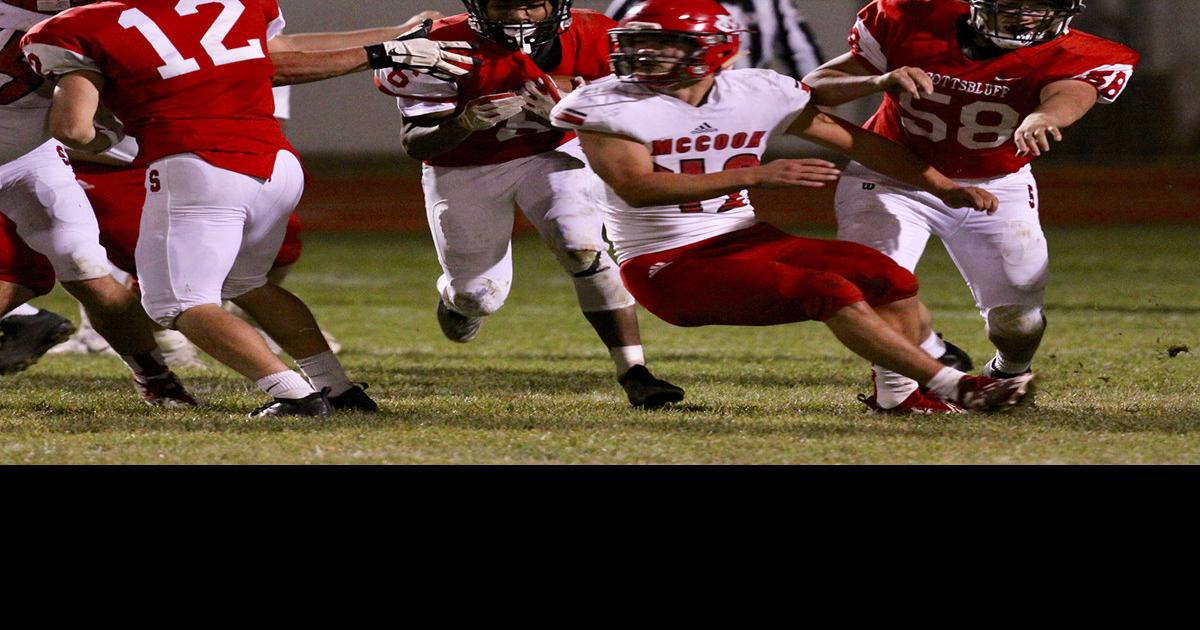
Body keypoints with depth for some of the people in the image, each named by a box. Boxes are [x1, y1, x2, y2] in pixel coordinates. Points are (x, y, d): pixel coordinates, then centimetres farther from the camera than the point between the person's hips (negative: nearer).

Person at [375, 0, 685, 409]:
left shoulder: (592, 41, -21)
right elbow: (414, 144, -23)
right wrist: (466, 123, -44)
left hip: (551, 156, 1)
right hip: (463, 172, -1)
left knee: (585, 250, -23)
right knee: (480, 298, 6)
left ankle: (634, 374, -20)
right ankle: (455, 294, 46)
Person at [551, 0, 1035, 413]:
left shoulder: (760, 94, 0)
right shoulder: (607, 108, -12)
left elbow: (855, 140, 7)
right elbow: (637, 188, -25)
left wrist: (943, 188, 0)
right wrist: (753, 176, -32)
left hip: (743, 239, 6)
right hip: (668, 264, -6)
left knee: (889, 280, -10)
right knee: (830, 291, -24)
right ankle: (955, 389, -20)